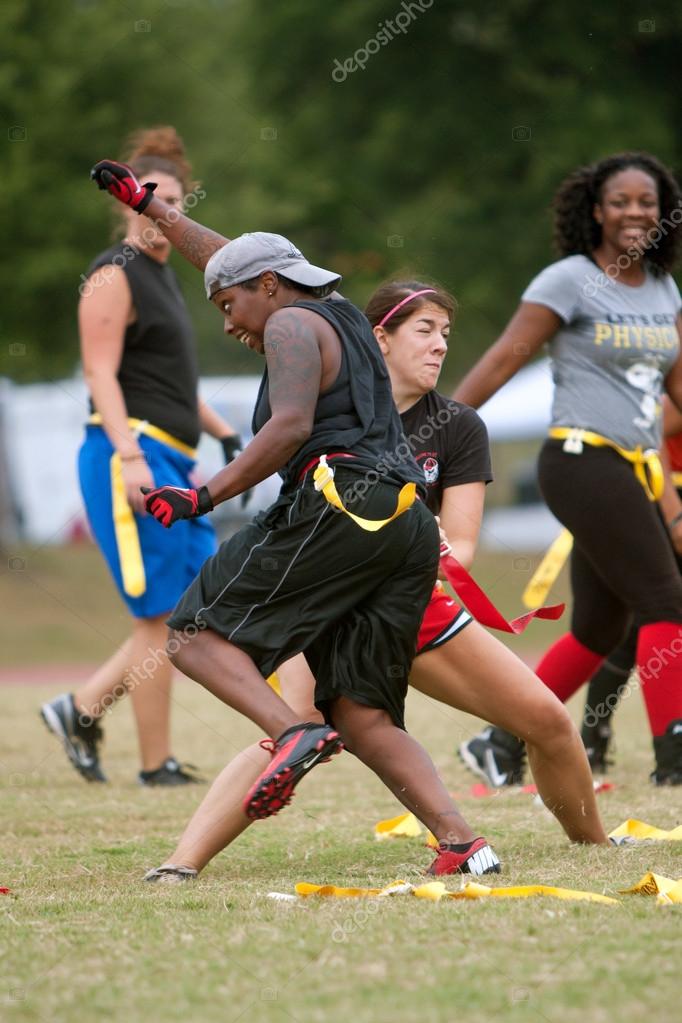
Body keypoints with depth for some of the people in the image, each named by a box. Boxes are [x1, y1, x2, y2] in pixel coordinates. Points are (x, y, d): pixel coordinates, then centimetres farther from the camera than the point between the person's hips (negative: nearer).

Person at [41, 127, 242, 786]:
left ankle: (82, 709, 14)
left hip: (170, 464, 10)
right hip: (131, 458, -10)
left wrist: (220, 430, 27)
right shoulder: (114, 276, -8)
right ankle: (157, 767, 0)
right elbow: (100, 373, -15)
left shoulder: (160, 274, 20)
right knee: (160, 618, -7)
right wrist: (129, 457, -24)